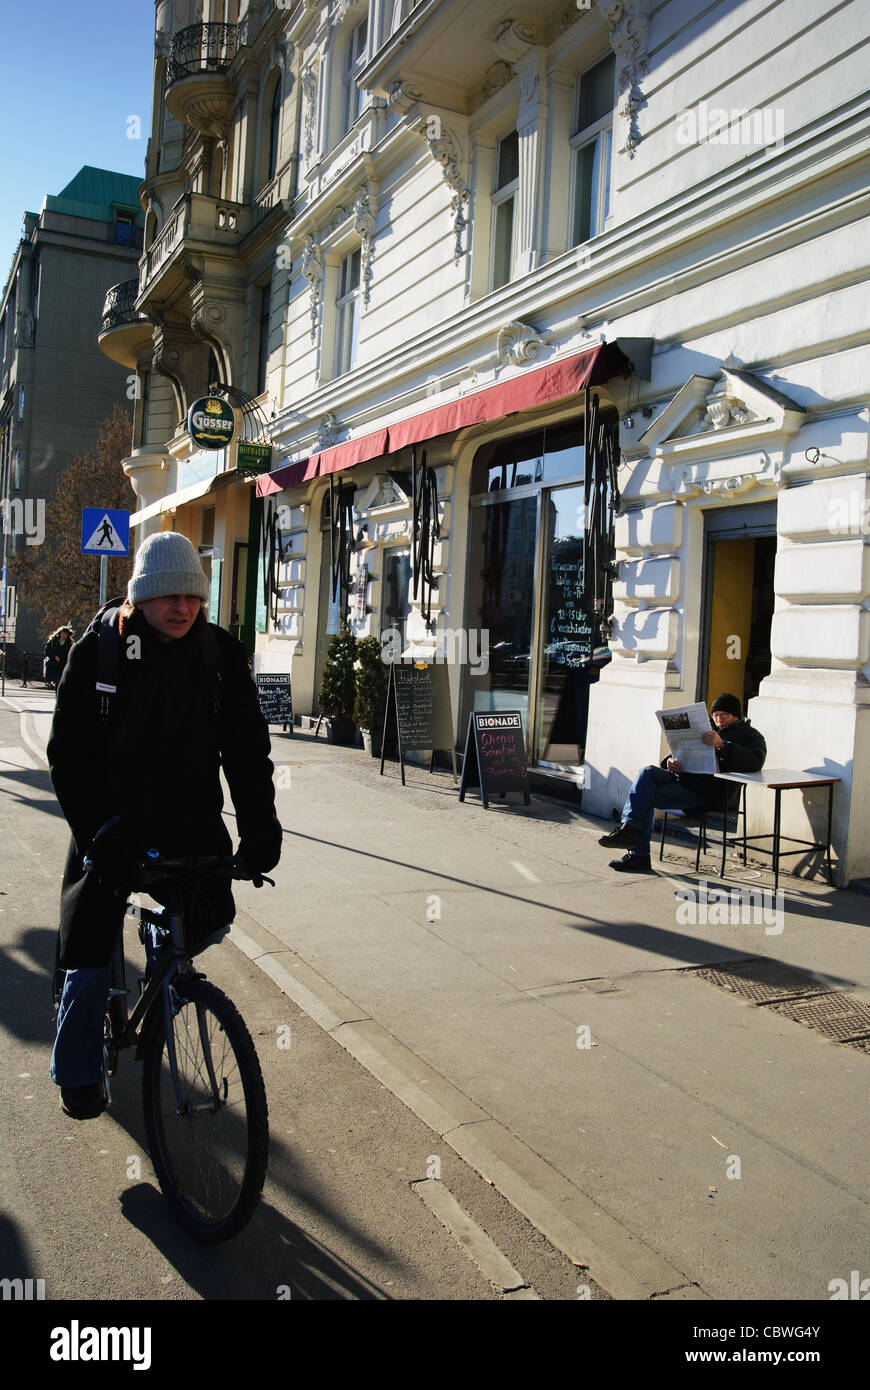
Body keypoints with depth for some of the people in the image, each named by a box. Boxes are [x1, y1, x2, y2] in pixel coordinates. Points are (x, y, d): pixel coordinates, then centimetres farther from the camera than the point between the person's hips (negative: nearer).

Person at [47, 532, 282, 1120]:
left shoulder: (222, 654, -5)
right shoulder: (98, 650, -10)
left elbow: (247, 746, -4)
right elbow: (69, 752, -11)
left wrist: (260, 828, -14)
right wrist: (93, 829, -22)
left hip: (190, 824, 2)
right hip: (113, 827, -2)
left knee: (212, 920, -4)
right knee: (91, 951, 2)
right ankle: (78, 1074, 23)